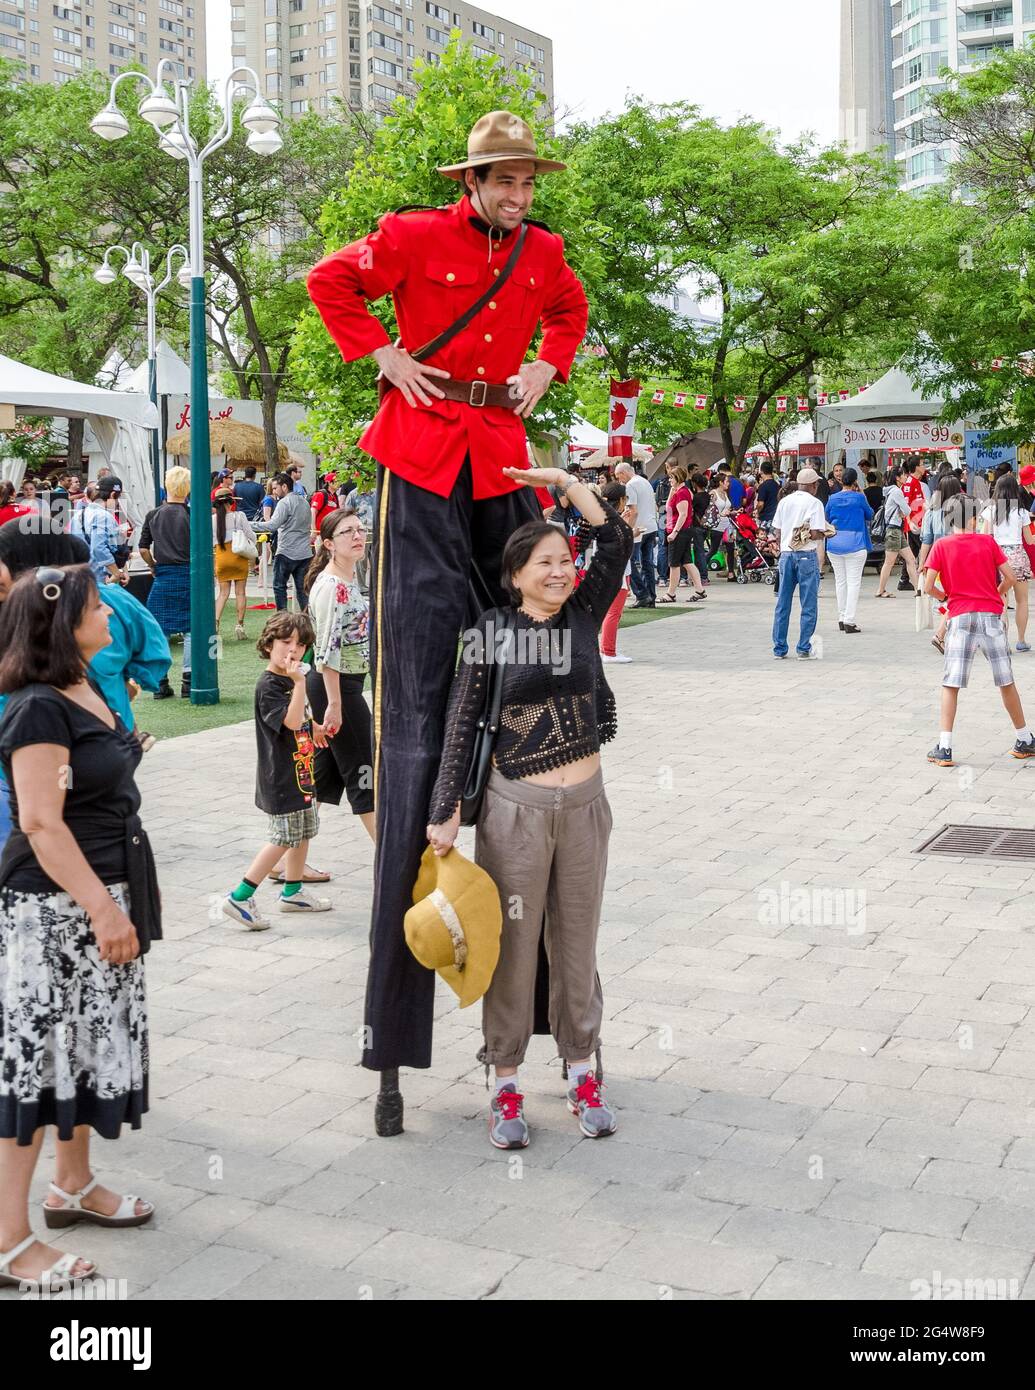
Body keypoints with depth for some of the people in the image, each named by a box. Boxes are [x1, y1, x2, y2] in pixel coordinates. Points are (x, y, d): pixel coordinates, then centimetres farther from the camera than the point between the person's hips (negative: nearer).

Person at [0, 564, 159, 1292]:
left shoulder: (88, 691, 9)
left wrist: (128, 895, 20)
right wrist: (103, 908, -24)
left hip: (100, 896, 9)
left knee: (91, 1042, 17)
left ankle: (74, 1185, 33)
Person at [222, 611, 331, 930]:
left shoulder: (290, 679, 10)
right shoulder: (268, 685, -19)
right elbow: (292, 721, -30)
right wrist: (300, 682, -32)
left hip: (300, 771, 10)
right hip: (281, 776, -10)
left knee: (304, 829, 17)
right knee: (283, 837, -7)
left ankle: (292, 892, 30)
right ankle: (239, 897, -3)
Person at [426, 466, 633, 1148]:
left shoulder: (584, 615, 4)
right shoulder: (491, 632, -4)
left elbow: (618, 542, -6)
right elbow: (462, 724, -4)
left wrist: (563, 480, -6)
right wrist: (447, 810, -8)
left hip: (584, 804, 3)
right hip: (516, 808, -2)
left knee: (576, 945, 13)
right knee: (514, 948, 6)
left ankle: (582, 1071, 27)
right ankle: (506, 1082, 18)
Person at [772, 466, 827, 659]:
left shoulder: (784, 501, 8)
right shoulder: (814, 503, -8)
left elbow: (777, 531, 8)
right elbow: (816, 534, -15)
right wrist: (825, 534, 5)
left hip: (786, 554, 5)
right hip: (806, 556, -5)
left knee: (782, 604, 9)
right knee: (808, 605, 3)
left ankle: (779, 649, 11)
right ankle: (804, 649, 3)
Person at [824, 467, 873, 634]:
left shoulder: (833, 498, 1)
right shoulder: (859, 498, -8)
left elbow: (826, 518, 12)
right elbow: (870, 515, 8)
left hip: (834, 544, 4)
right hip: (855, 544, -4)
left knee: (840, 581, 13)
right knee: (853, 582, -2)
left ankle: (841, 619, 17)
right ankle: (849, 621, -9)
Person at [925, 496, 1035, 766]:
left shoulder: (941, 545, 1)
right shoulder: (988, 542, 5)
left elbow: (928, 586, -5)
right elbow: (1009, 577, 3)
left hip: (961, 617, -2)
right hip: (992, 616, 2)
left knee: (950, 685, 0)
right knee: (1006, 682, 13)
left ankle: (944, 749, -7)